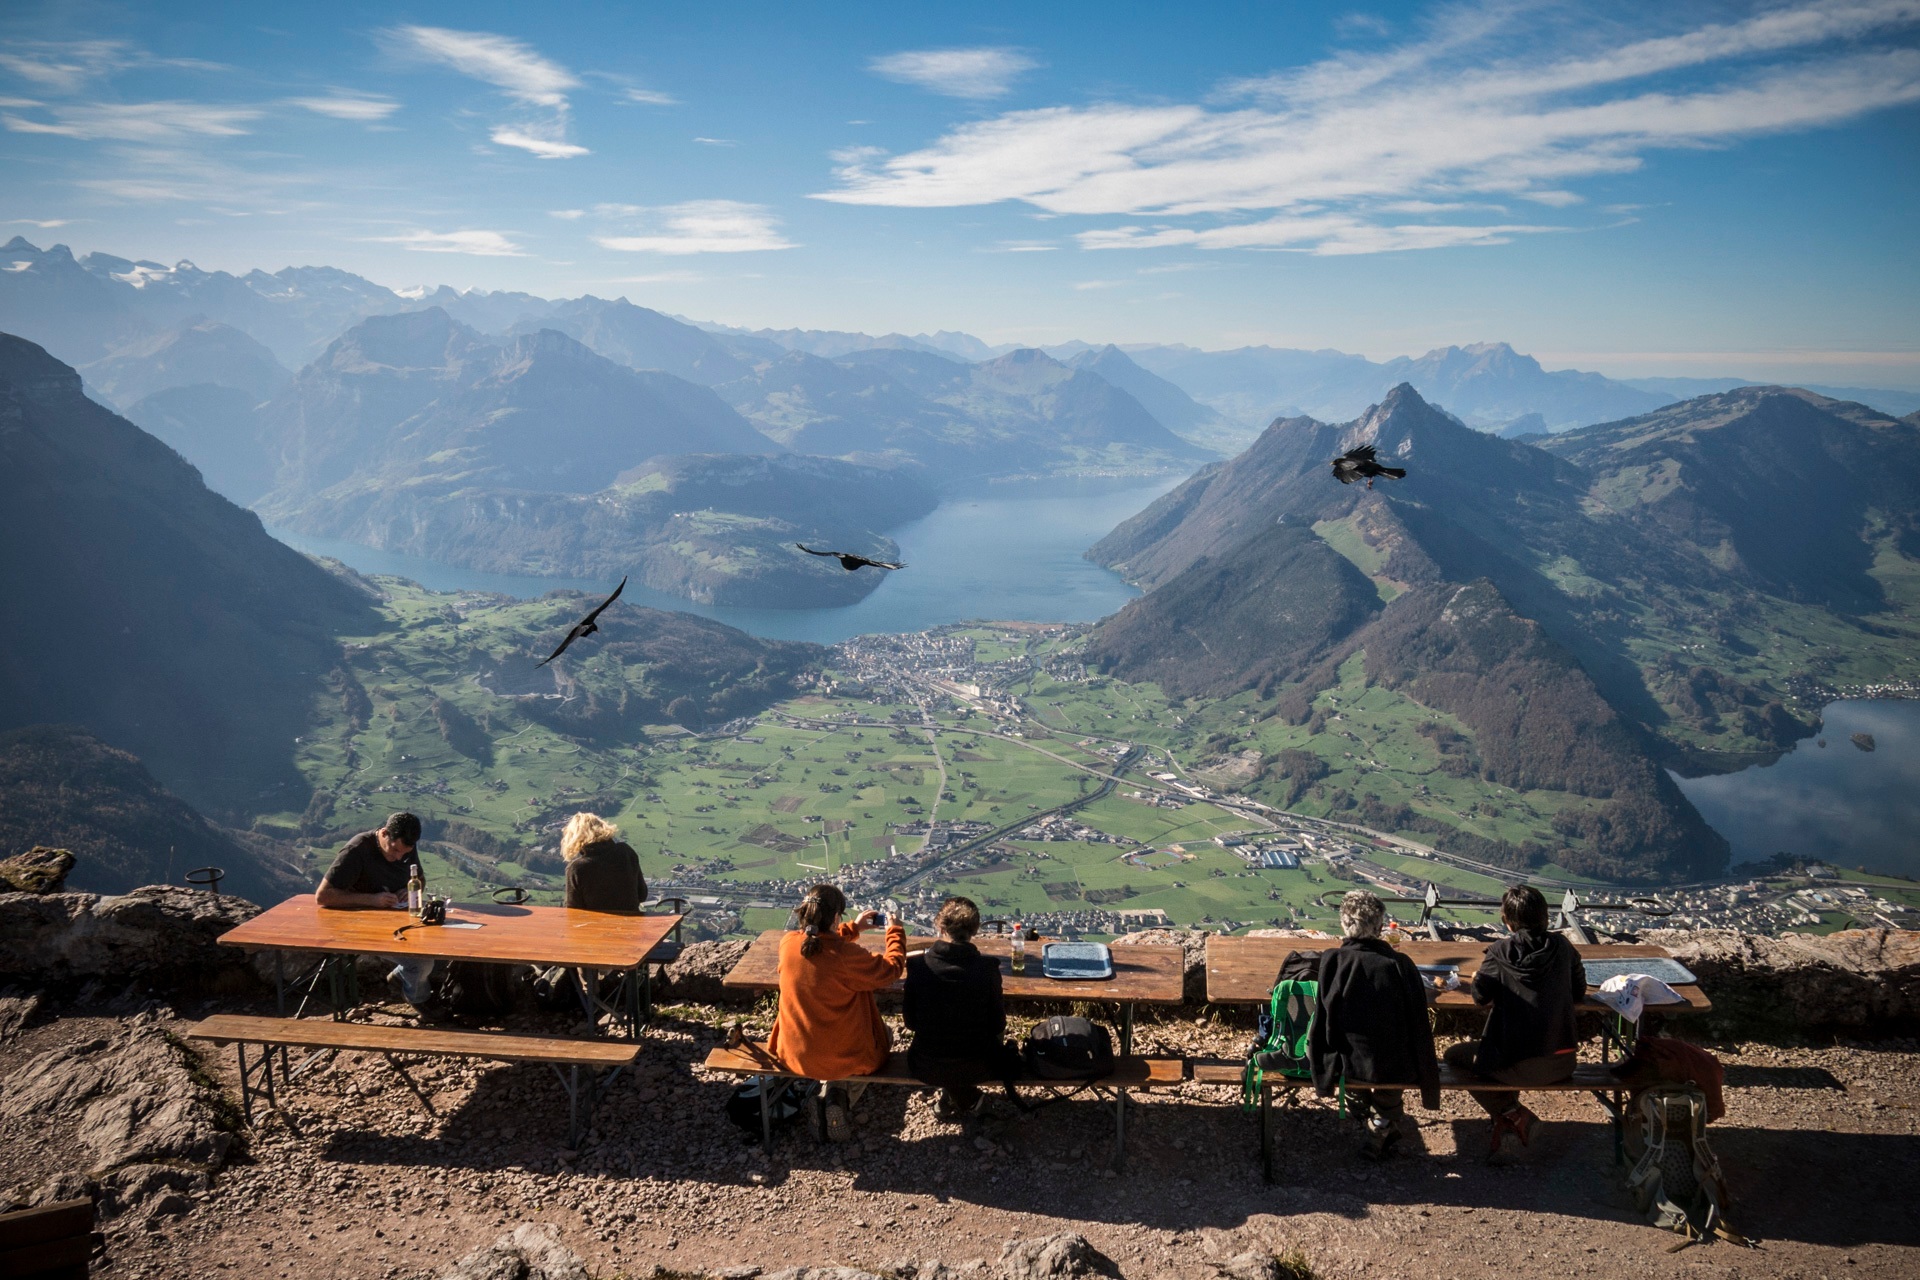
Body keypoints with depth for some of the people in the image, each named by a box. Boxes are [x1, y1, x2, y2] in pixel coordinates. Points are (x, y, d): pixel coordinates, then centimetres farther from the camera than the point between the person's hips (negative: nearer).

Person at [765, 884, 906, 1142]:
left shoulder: (788, 944, -12)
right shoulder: (847, 955, -28)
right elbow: (891, 968, -11)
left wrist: (853, 928, 18)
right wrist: (895, 932, 4)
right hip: (843, 1057, -5)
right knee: (885, 1034, 27)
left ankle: (832, 1097, 26)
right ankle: (841, 1100, 14)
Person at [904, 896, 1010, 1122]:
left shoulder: (918, 965, -14)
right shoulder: (988, 968, -16)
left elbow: (910, 1023, -3)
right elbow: (997, 1024, -6)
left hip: (927, 1068, 1)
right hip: (977, 1069, -1)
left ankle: (966, 1098, 32)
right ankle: (965, 1099, 30)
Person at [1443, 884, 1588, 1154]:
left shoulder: (1501, 952, -12)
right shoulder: (1562, 947, -1)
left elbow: (1480, 997, -2)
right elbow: (1579, 994, 11)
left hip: (1521, 1067, -5)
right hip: (1562, 1063, 6)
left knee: (1454, 1055, 18)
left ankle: (1512, 1114, 9)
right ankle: (1508, 1118, 27)